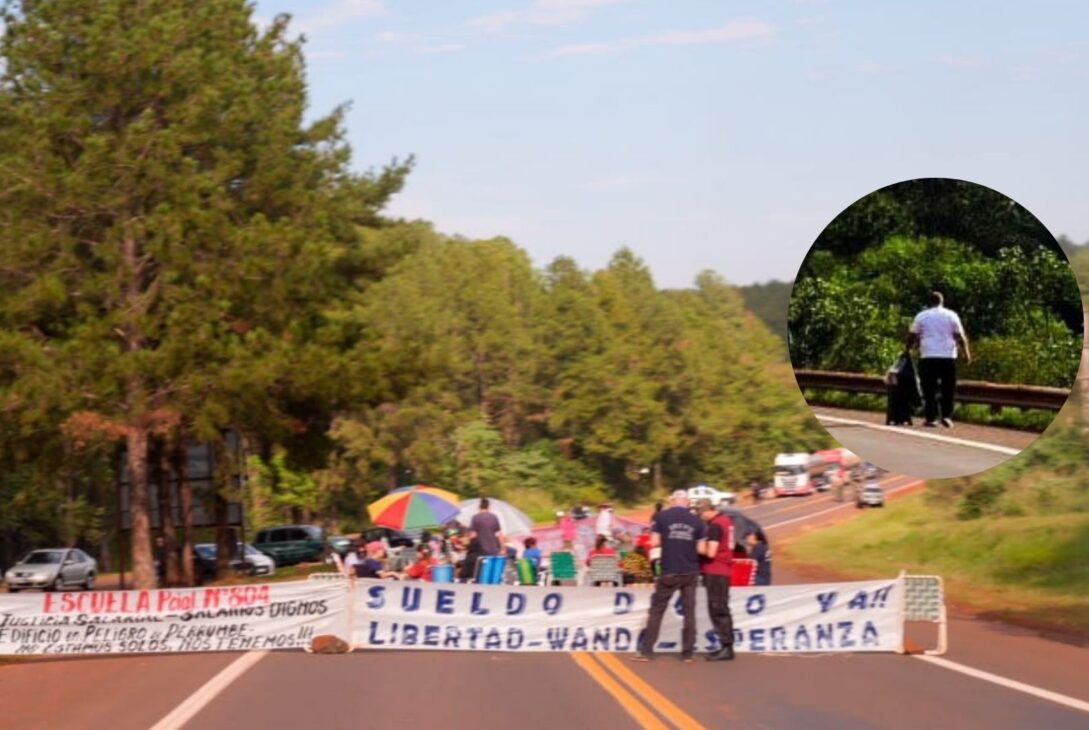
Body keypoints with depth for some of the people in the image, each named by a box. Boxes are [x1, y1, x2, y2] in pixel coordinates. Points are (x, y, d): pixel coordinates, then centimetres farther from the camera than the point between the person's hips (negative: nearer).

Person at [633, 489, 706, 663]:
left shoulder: (662, 516, -4)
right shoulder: (696, 521, 1)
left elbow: (655, 542, -7)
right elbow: (701, 549, 0)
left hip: (669, 572, -2)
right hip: (690, 573, 2)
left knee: (657, 610, 5)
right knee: (689, 611, 7)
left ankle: (647, 651, 2)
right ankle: (687, 652, 6)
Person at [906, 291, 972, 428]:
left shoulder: (921, 316, 4)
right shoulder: (951, 315, 5)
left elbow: (912, 336, 4)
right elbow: (960, 336, 2)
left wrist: (908, 348, 19)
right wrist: (966, 352, 8)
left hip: (928, 357, 0)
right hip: (948, 356, 0)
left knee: (929, 389, 2)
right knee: (948, 388, 7)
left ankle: (931, 418, -1)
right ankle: (946, 416, -3)